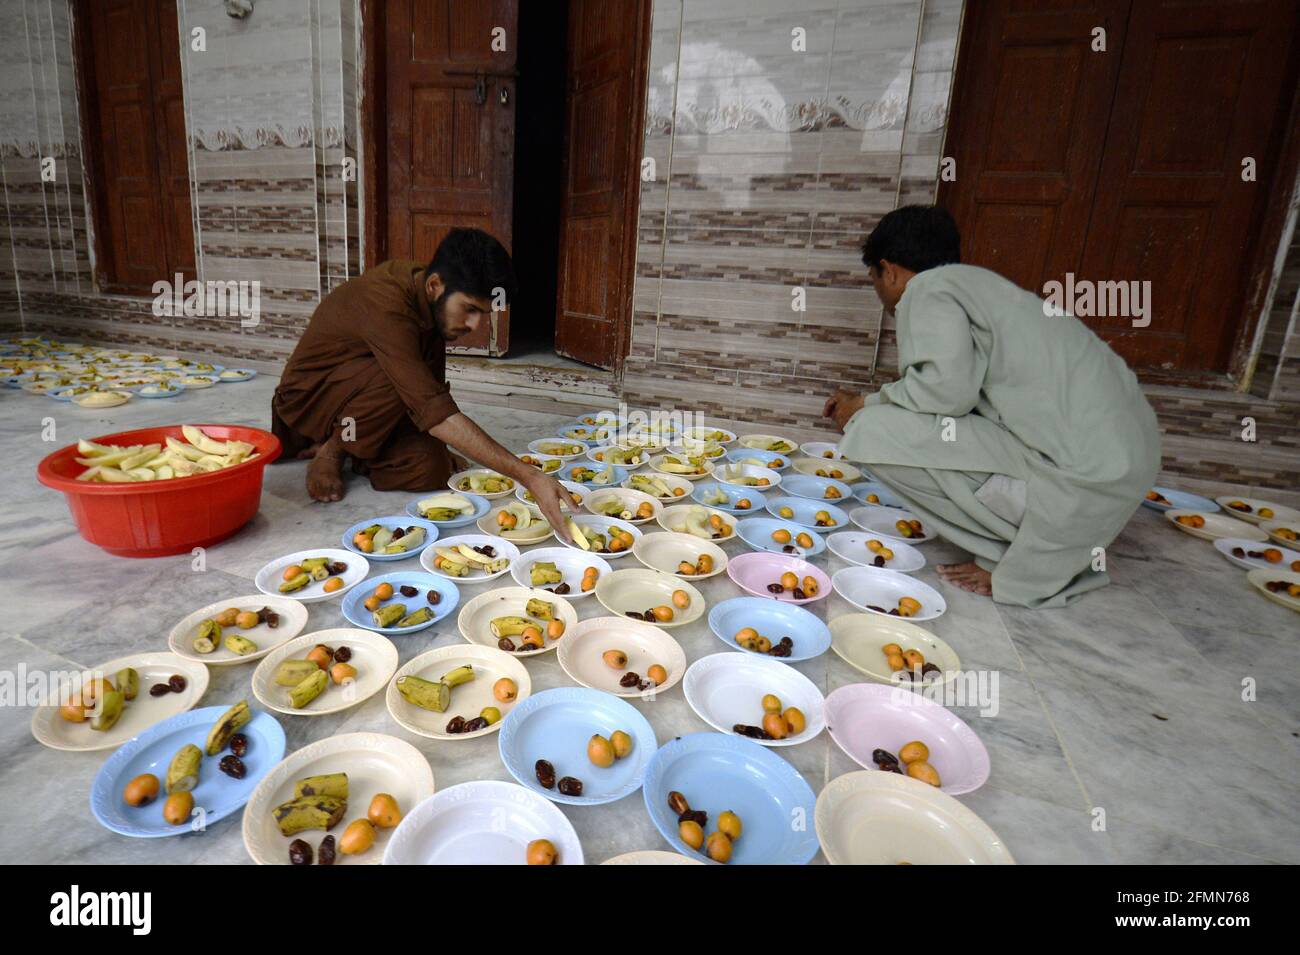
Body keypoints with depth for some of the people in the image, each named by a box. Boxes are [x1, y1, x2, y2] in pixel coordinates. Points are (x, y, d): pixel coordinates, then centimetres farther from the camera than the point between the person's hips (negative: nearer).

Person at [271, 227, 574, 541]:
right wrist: (529, 476, -51)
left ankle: (345, 446, 7)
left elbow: (430, 393, 2)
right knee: (394, 382, -37)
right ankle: (329, 453, -10)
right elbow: (434, 412, -46)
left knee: (430, 468, -18)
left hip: (368, 396, 7)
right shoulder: (386, 307, -35)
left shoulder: (434, 303, -10)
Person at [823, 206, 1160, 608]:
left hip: (1084, 475, -10)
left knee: (873, 433, -14)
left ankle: (1025, 563, -3)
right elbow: (966, 387, 30)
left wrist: (868, 404, -2)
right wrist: (868, 404, 38)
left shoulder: (930, 288, -5)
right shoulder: (973, 282, 23)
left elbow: (949, 387, -21)